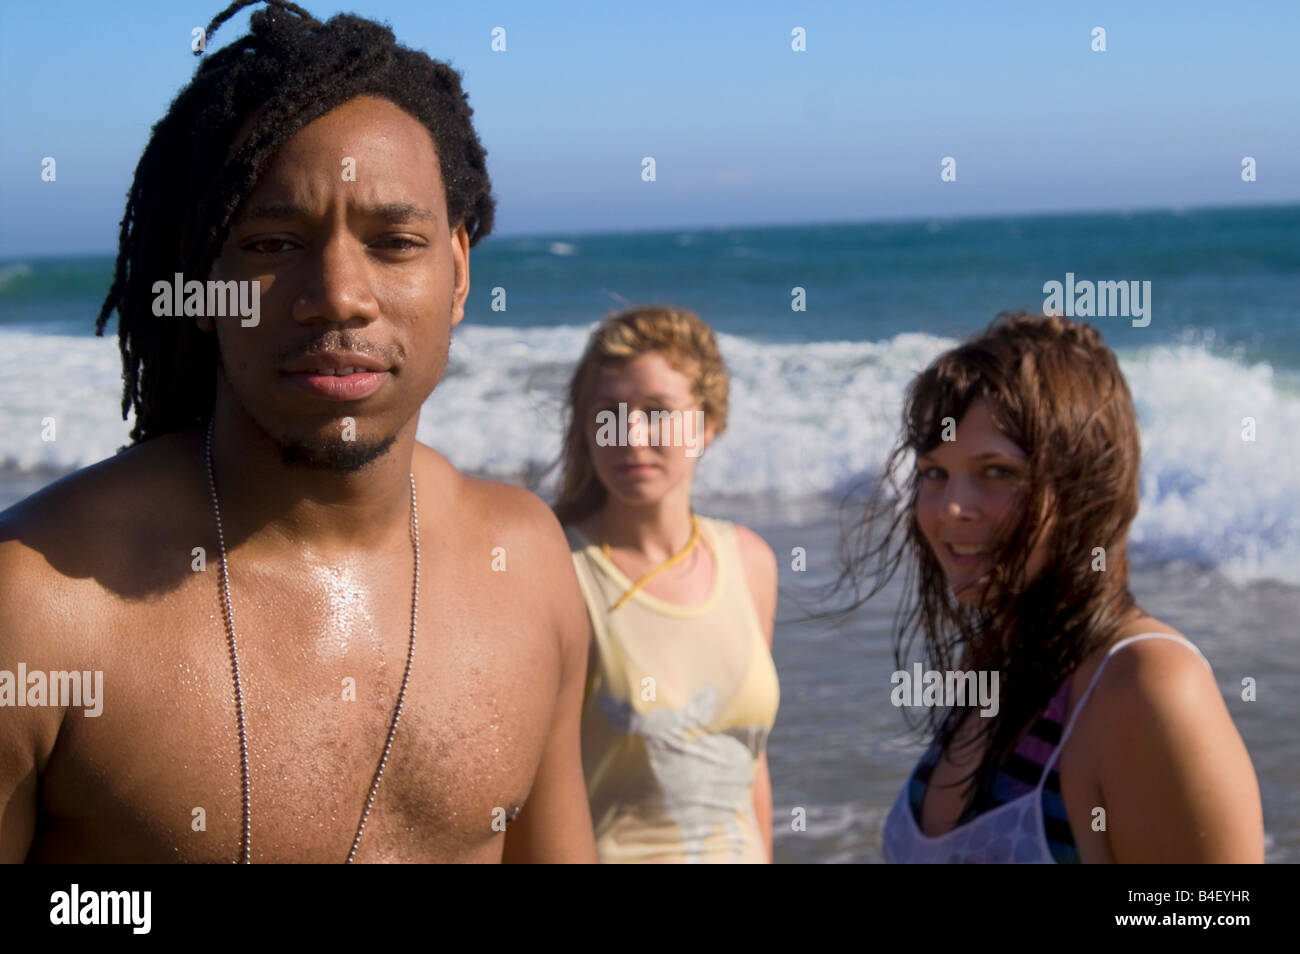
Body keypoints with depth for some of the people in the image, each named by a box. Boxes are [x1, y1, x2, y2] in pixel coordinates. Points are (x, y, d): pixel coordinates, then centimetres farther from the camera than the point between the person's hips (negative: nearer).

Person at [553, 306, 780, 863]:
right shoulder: (555, 569, -12)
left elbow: (748, 757, 13)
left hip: (735, 849, 5)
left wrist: (762, 855, 14)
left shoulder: (749, 562, 5)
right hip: (601, 851, -5)